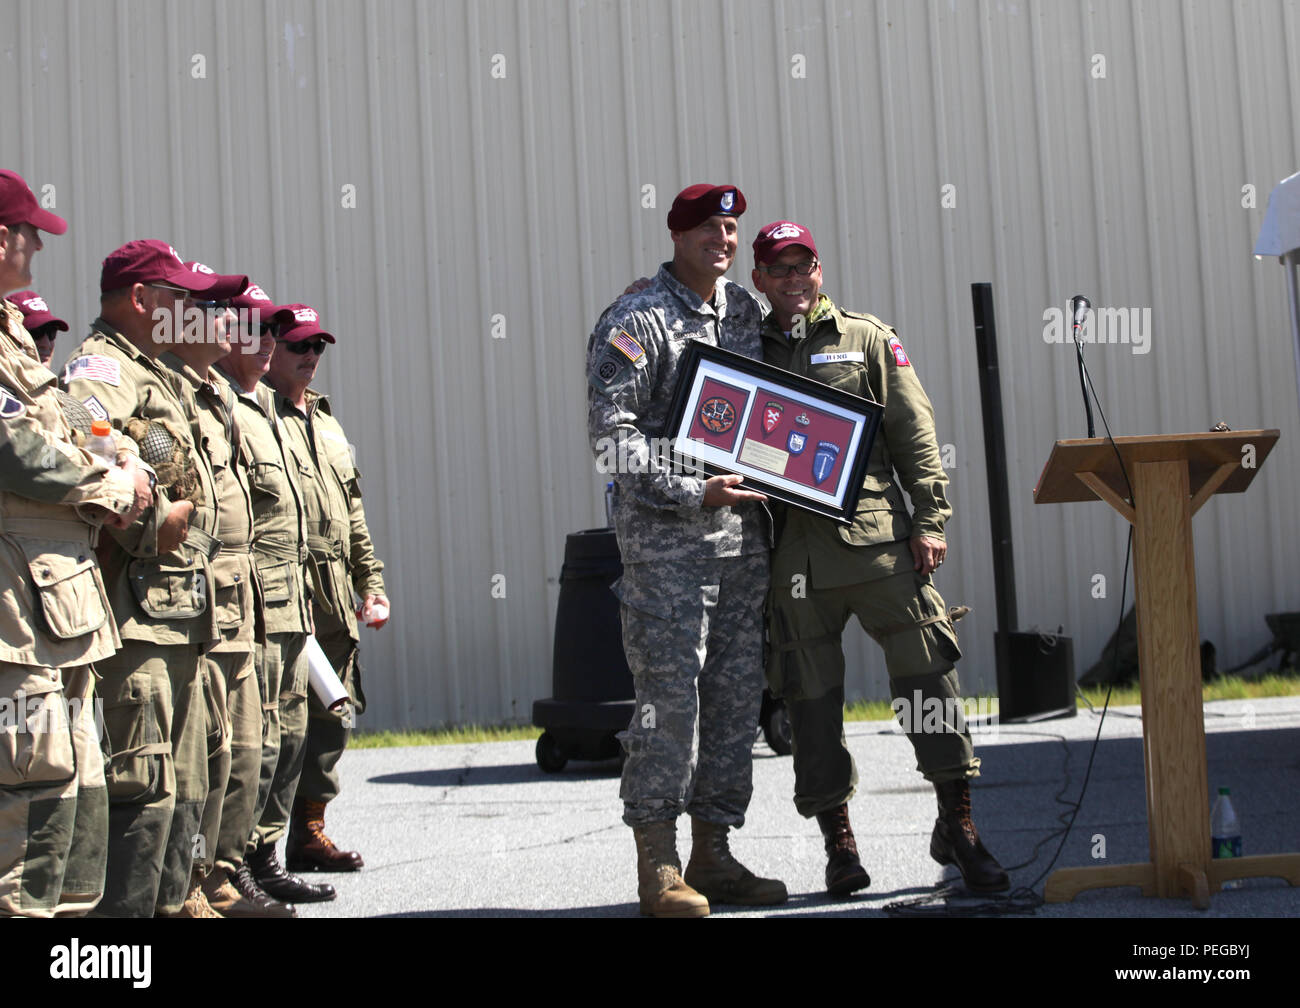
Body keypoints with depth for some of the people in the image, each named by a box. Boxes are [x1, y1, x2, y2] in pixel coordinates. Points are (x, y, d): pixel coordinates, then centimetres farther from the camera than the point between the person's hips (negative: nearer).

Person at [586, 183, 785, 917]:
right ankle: (659, 866, -1)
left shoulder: (746, 310, 14)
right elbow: (612, 432, -13)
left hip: (743, 531, 7)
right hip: (666, 538, -7)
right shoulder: (636, 322, -6)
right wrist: (692, 493, -19)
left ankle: (714, 854, 17)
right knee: (670, 694, -8)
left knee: (736, 694, 8)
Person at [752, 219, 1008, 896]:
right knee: (811, 695, 2)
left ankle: (957, 825, 1)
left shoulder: (867, 339, 12)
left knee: (926, 670, -6)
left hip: (874, 529, -1)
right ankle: (837, 840, 11)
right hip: (792, 547, 1)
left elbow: (915, 434, 6)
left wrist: (928, 520, -2)